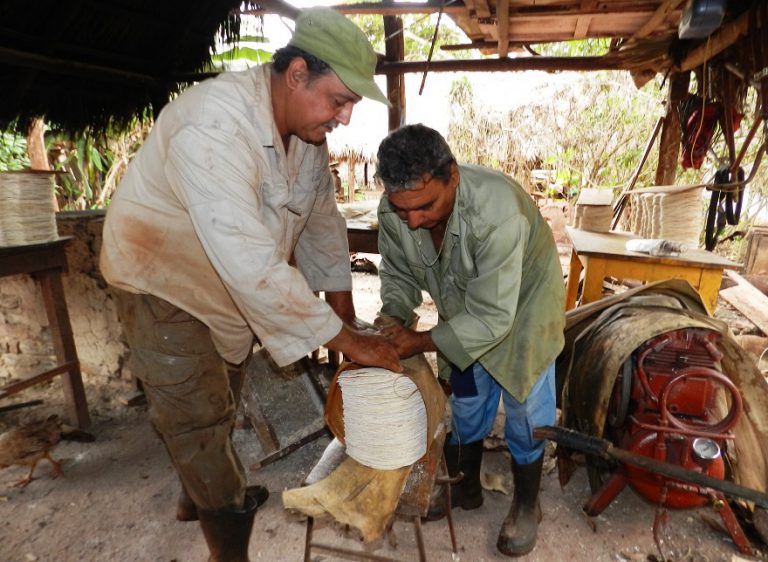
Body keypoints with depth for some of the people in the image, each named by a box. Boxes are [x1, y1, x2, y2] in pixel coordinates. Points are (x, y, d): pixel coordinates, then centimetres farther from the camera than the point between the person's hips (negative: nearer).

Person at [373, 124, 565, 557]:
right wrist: (394, 317, -24)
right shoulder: (393, 210, -24)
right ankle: (466, 488, 41)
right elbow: (399, 274, -6)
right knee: (466, 404, 17)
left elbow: (492, 317, -37)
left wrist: (421, 342, -33)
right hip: (464, 310, 5)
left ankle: (527, 504, 33)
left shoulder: (497, 210, -42)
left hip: (521, 306, -5)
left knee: (524, 409, 7)